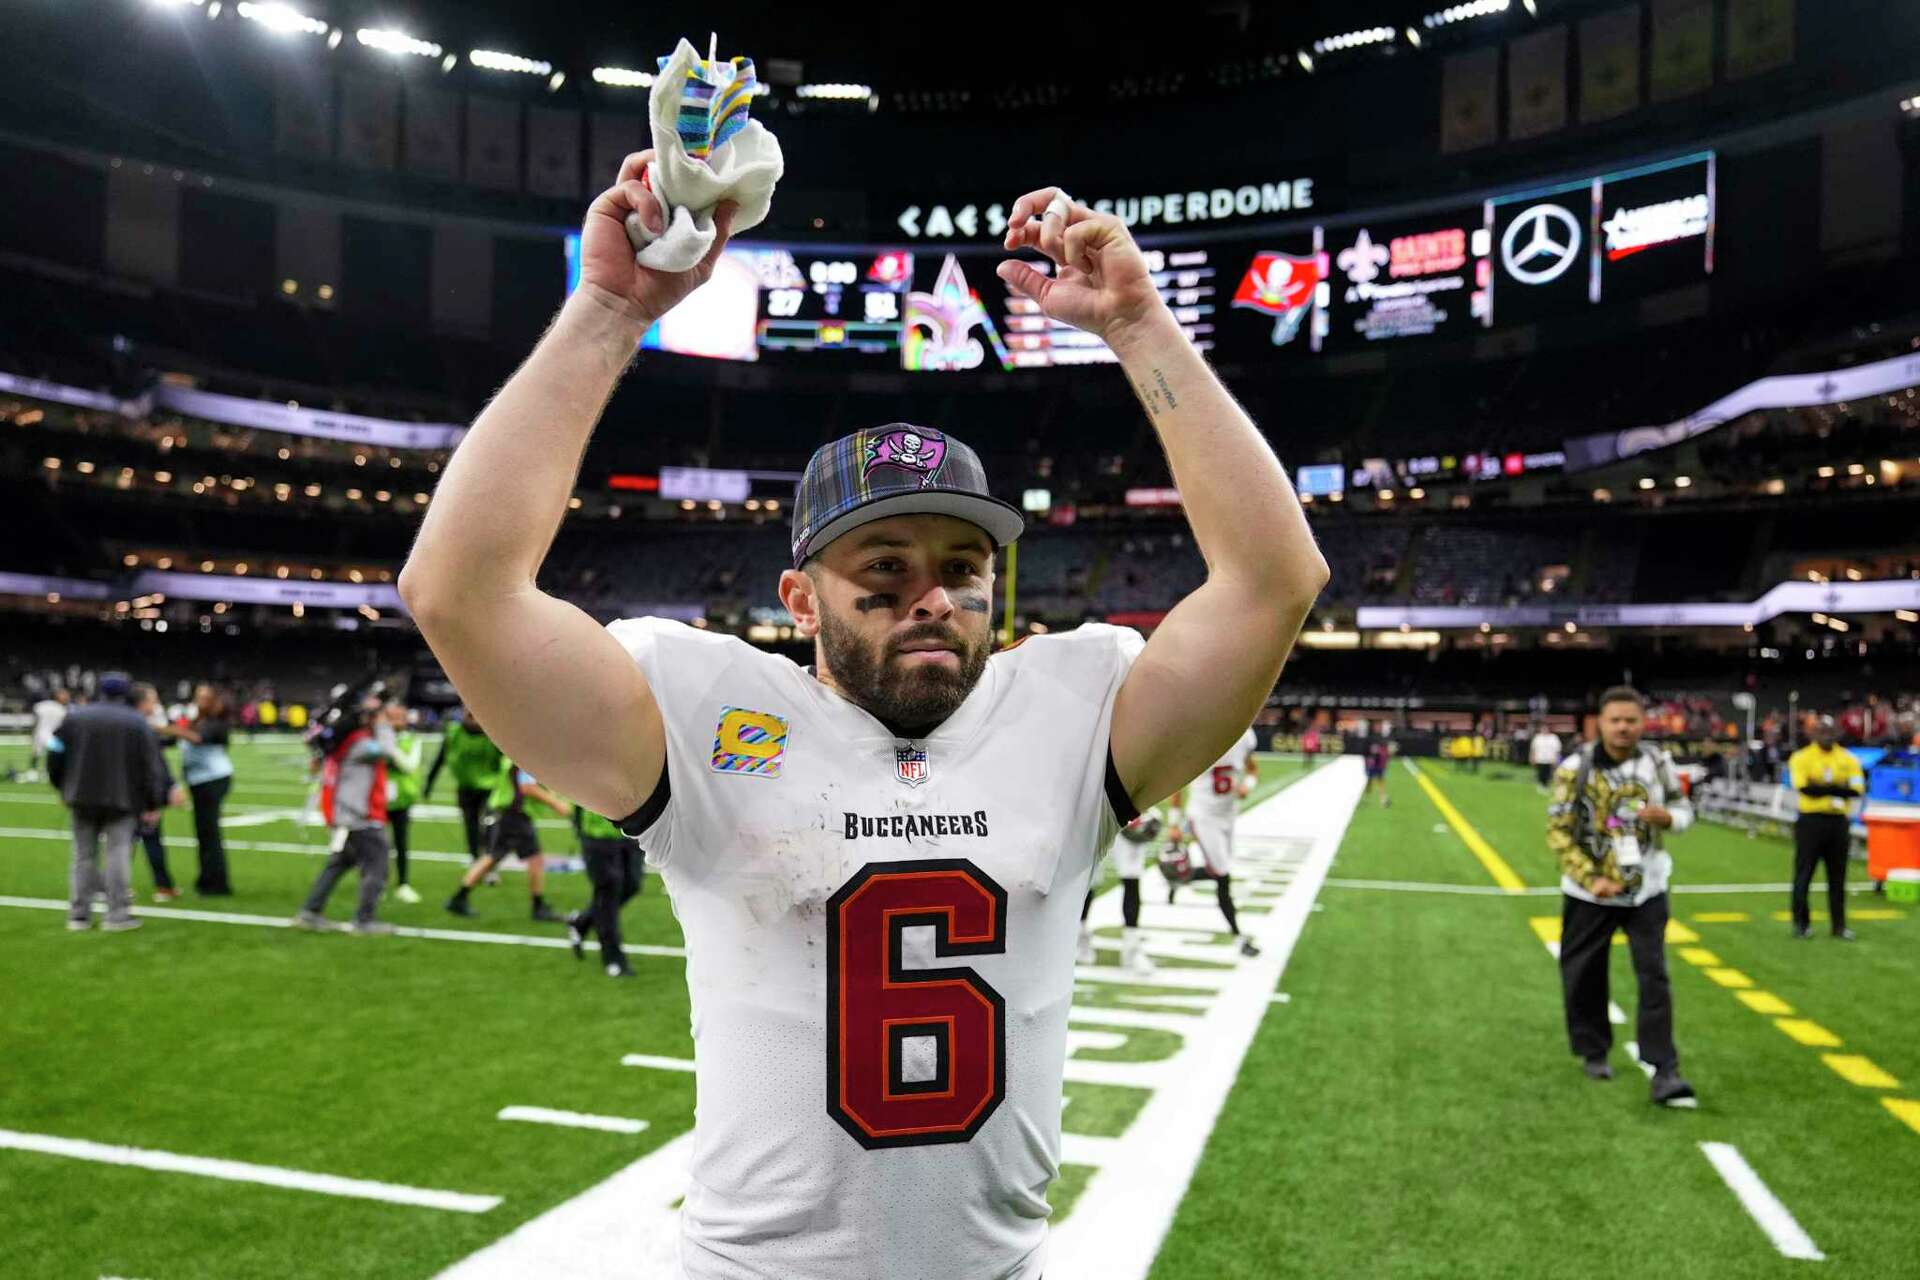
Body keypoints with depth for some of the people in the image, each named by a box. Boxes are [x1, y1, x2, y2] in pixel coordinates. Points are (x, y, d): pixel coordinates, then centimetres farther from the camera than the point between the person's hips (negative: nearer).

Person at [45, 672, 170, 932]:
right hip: (122, 800, -3)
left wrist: (64, 788, 18)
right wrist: (153, 804, 1)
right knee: (118, 853, -2)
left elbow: (55, 756, 4)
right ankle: (117, 914, -4)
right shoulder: (137, 723, -4)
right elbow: (152, 766, -5)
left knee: (84, 855, 12)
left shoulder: (74, 717, 3)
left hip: (82, 799, 3)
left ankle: (79, 913, 14)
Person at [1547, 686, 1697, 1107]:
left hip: (1646, 890, 2)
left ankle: (1664, 1071, 0)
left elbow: (1684, 808, 9)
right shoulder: (1576, 767, -13)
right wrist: (1591, 879, -20)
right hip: (1589, 892, -1)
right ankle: (1594, 1053, 29)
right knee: (1584, 976, 9)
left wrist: (1668, 817, -15)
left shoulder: (1657, 762, -3)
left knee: (1654, 976, -5)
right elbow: (1558, 832, -12)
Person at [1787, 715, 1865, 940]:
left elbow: (1856, 790, -6)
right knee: (1804, 873, 0)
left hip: (1839, 821, 3)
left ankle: (1839, 925, 16)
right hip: (1810, 821, -3)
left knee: (1838, 876, 7)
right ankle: (1801, 923, 9)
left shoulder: (1848, 759, 7)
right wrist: (1838, 788, -12)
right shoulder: (1801, 757, -2)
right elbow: (1804, 787, -15)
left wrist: (1822, 787, -15)